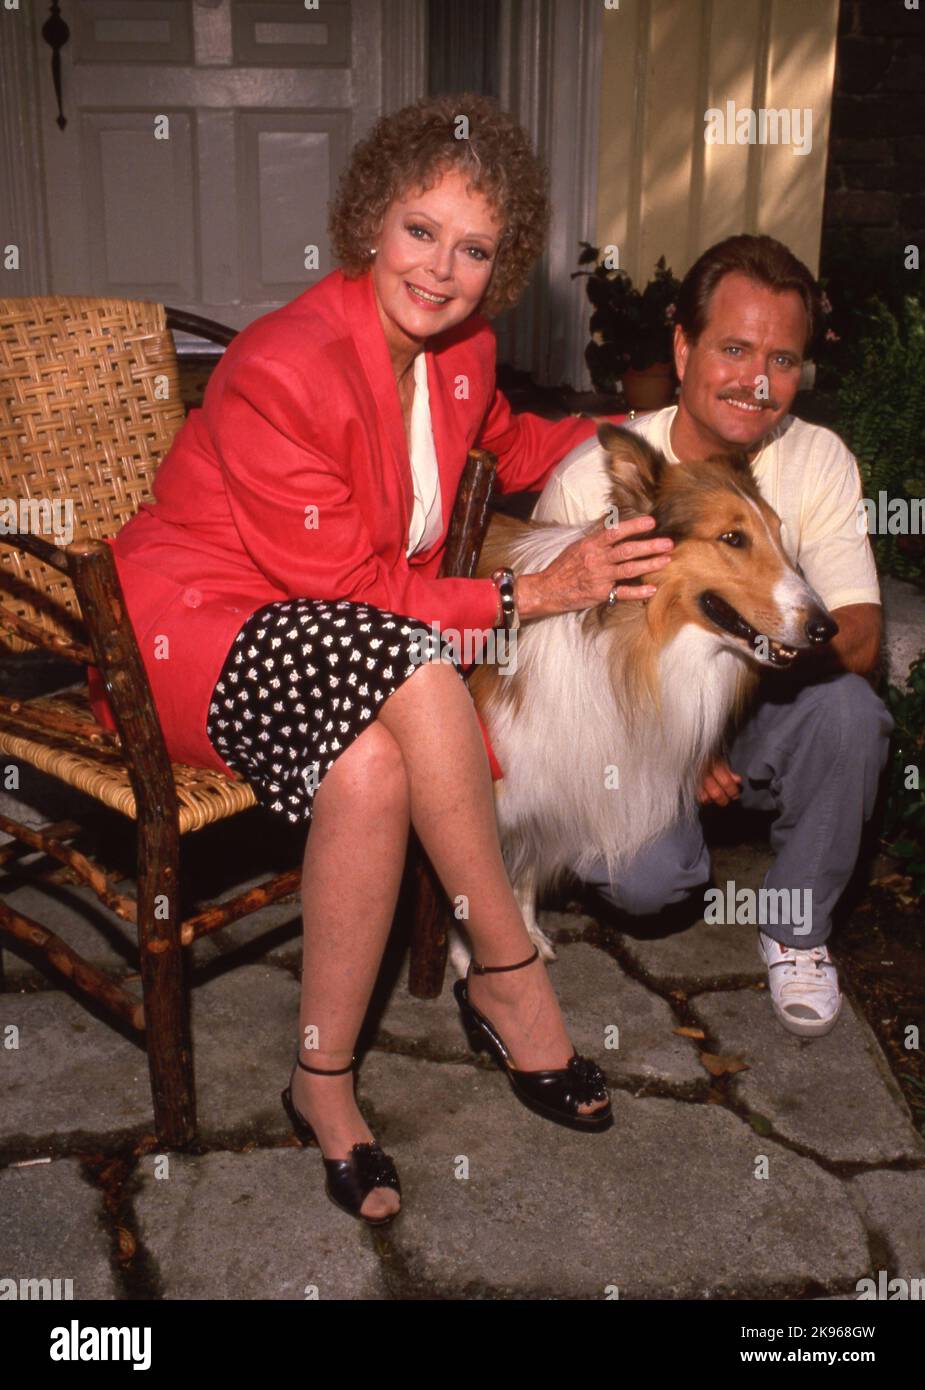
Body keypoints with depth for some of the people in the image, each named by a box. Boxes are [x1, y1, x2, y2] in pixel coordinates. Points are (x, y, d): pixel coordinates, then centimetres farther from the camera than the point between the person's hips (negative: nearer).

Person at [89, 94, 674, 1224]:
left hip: (330, 641, 6)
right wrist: (531, 595, -23)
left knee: (373, 772, -31)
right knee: (410, 674, -36)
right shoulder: (279, 369, -22)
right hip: (194, 629, -6)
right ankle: (511, 980, -17)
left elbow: (506, 446, 26)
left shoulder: (460, 354, 1)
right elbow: (352, 591, -21)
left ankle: (324, 1083, -14)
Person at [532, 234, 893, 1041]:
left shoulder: (819, 462, -12)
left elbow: (859, 642, -18)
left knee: (847, 707, -30)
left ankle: (798, 929, -4)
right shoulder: (593, 478, -17)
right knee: (643, 880, -28)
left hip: (763, 721, 2)